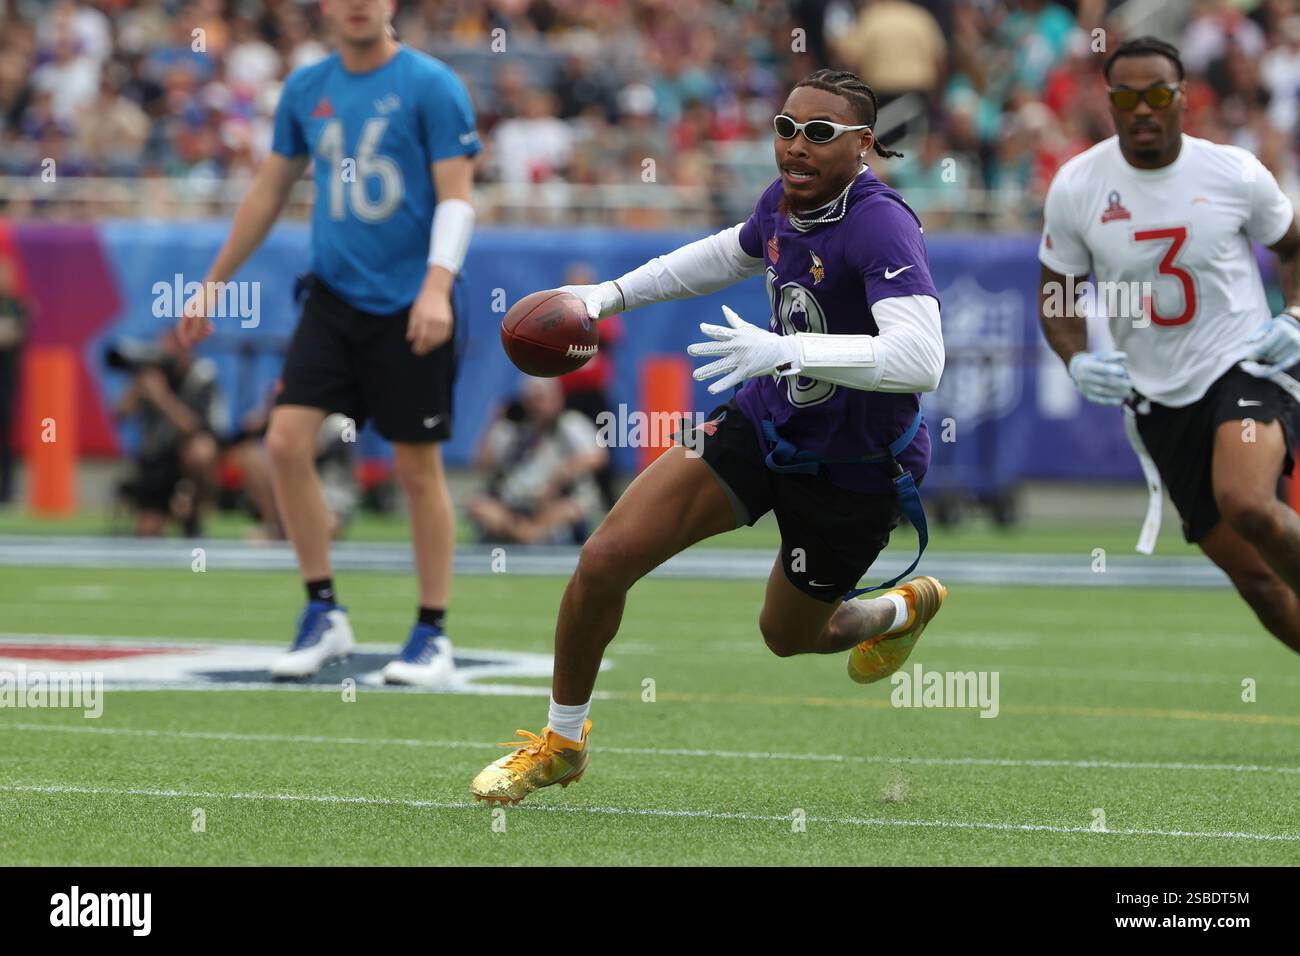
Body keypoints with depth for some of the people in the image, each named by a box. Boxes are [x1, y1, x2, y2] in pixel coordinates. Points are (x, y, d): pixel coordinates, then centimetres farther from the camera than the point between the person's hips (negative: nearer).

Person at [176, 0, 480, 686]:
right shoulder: (306, 89, 9)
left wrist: (436, 286, -24)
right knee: (287, 442, -9)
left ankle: (433, 633, 11)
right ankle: (323, 613, 3)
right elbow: (269, 192, 18)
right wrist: (212, 285, 20)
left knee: (417, 469, 0)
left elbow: (456, 196, -10)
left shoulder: (430, 85, -6)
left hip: (409, 306, -4)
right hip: (332, 295, 4)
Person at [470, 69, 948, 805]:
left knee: (789, 635, 18)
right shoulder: (785, 201, -5)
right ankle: (562, 742, 16)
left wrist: (786, 350, -48)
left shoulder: (881, 228, -29)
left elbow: (920, 358, -42)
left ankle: (902, 609, 54)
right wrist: (609, 296, 19)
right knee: (605, 560, -7)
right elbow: (733, 254, 20)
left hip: (853, 478, -6)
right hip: (766, 422, 6)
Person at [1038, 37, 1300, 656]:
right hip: (1158, 399, 3)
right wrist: (1077, 359, -10)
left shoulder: (1235, 173, -6)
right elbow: (1055, 290, 9)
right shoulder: (1075, 188, -4)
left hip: (1244, 366, -3)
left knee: (1246, 504, -33)